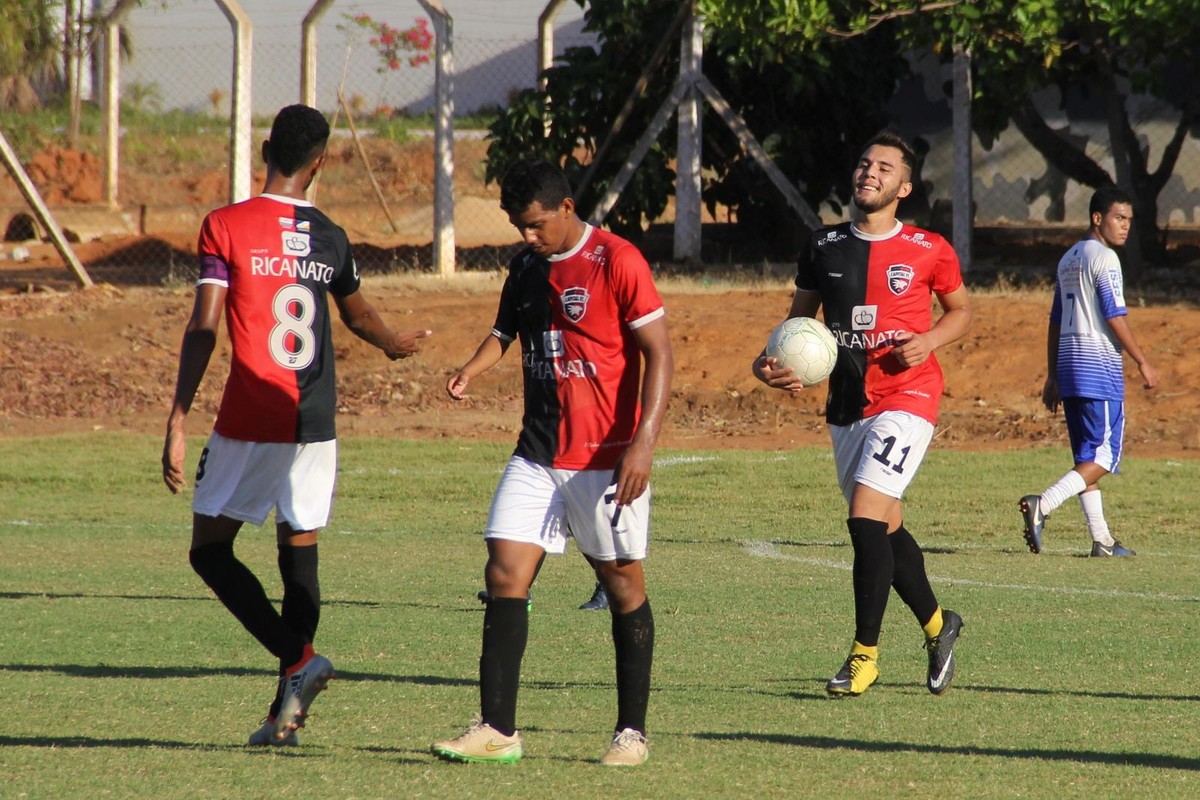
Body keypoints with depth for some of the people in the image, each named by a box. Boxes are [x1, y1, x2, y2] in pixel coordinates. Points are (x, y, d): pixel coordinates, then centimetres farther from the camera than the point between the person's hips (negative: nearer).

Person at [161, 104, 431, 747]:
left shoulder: (226, 227, -6)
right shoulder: (330, 239, 6)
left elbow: (203, 328, -12)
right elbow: (357, 313, 25)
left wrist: (177, 421, -10)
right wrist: (395, 345, 46)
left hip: (249, 422, -4)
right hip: (315, 425, 4)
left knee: (210, 549, 6)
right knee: (299, 555, 9)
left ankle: (299, 659, -12)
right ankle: (287, 711, 6)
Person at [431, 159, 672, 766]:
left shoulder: (616, 261, -11)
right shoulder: (526, 266, 10)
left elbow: (659, 354, -12)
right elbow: (506, 329, 23)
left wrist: (643, 441, -20)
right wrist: (472, 369, 0)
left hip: (606, 459, -6)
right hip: (537, 457, 6)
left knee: (623, 582, 3)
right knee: (504, 575, -4)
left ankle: (631, 732, 13)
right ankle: (497, 730, -4)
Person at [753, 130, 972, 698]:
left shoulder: (928, 252, -4)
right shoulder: (824, 248, 6)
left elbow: (961, 310, 11)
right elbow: (800, 318, 15)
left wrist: (929, 341, -9)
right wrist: (771, 363, -4)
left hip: (906, 396, -5)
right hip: (846, 404, 5)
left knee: (865, 517, -17)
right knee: (885, 526, 13)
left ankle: (865, 653, -9)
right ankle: (937, 625, 35)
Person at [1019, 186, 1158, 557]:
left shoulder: (1069, 259, 17)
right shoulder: (1104, 258, -8)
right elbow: (1115, 317, -14)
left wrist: (1053, 377, 21)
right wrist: (1143, 362, -8)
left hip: (1070, 365, 9)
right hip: (1100, 367, -9)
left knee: (1088, 458, 10)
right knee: (1104, 456, -8)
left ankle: (1101, 539, 10)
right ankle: (1043, 505, -25)